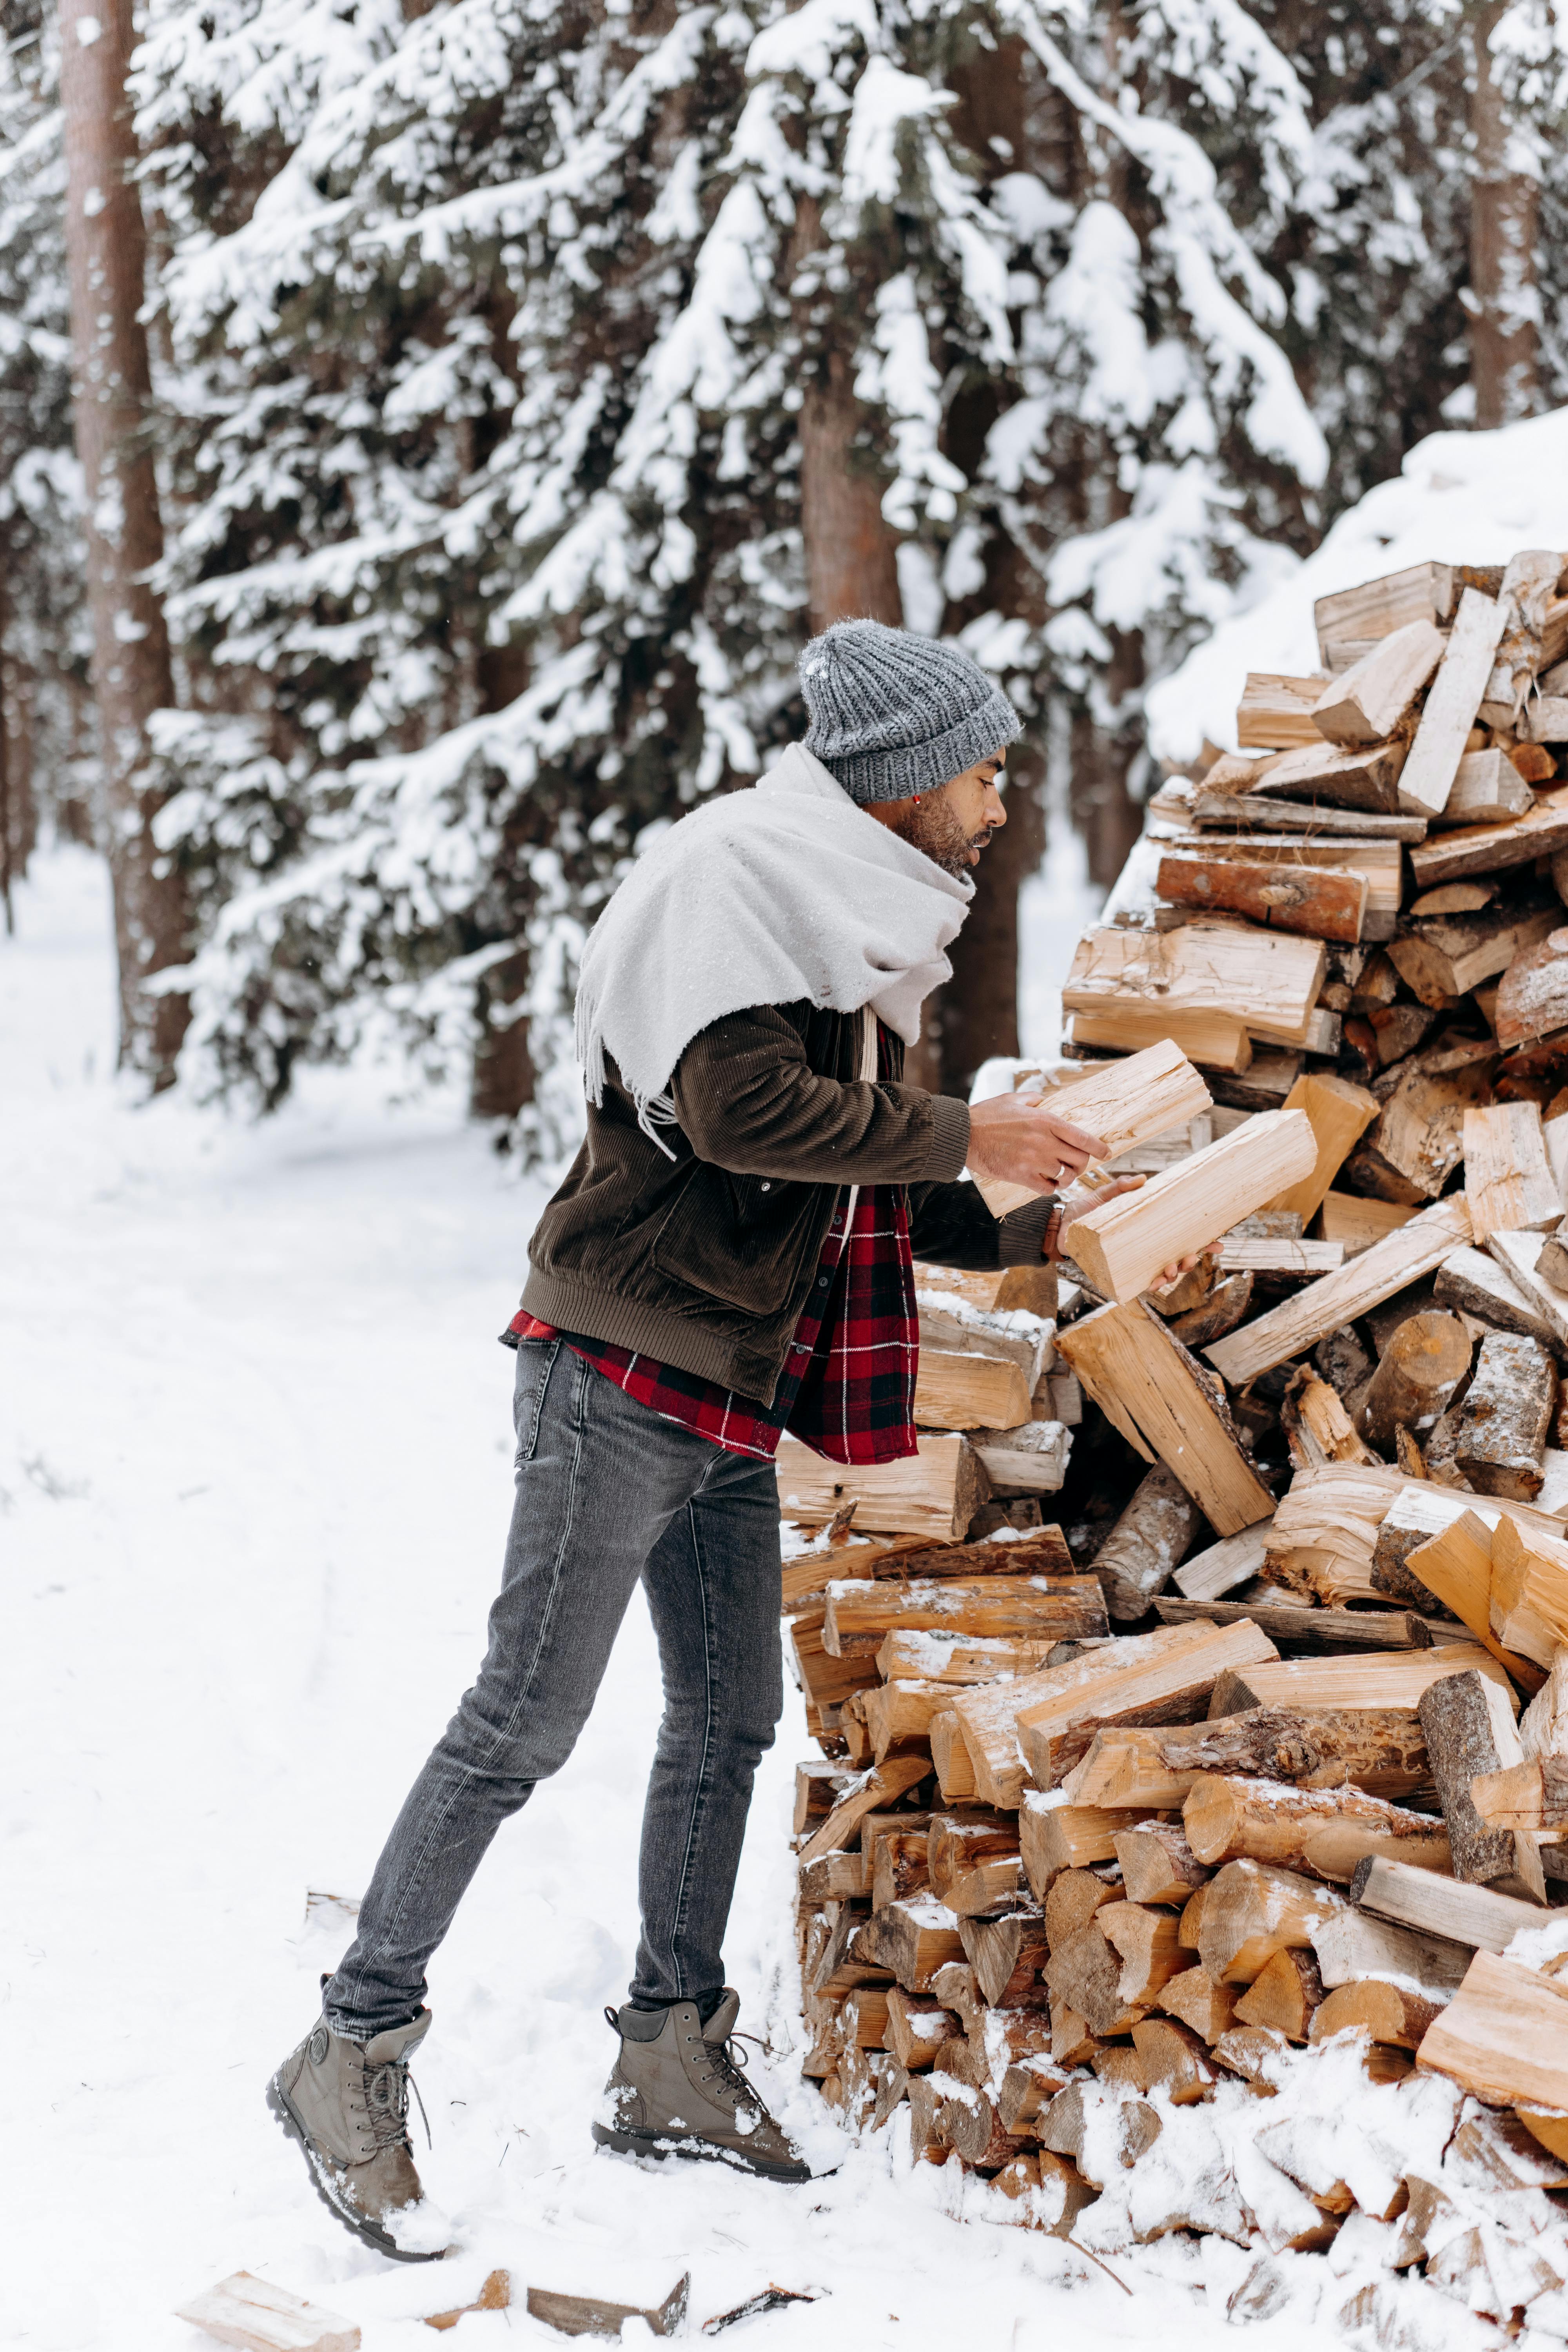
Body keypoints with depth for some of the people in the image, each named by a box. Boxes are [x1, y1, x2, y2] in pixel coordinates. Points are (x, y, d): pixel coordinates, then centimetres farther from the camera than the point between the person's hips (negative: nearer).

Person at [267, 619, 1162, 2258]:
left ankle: (669, 2059, 23)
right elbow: (740, 1107, -27)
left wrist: (1032, 1229, 14)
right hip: (623, 1380, -9)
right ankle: (352, 2050, -1)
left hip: (734, 1405, 9)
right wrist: (958, 1136, -20)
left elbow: (855, 1187, 24)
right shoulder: (733, 878, -12)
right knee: (524, 1722, -8)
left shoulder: (857, 935, 17)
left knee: (727, 1719, 12)